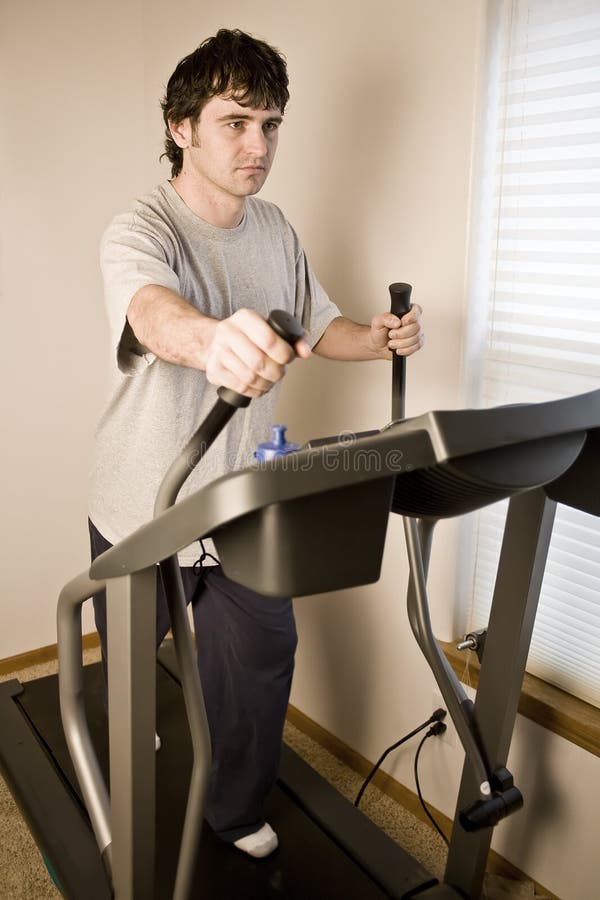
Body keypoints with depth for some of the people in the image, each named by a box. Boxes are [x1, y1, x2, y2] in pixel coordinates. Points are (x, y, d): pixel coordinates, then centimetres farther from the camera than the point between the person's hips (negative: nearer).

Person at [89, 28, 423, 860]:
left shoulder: (276, 230, 1)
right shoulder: (140, 233, -21)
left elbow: (317, 324, 11)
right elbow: (154, 314, -43)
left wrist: (375, 339, -11)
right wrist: (214, 340, -67)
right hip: (145, 510, -3)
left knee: (262, 659, 8)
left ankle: (238, 811, 36)